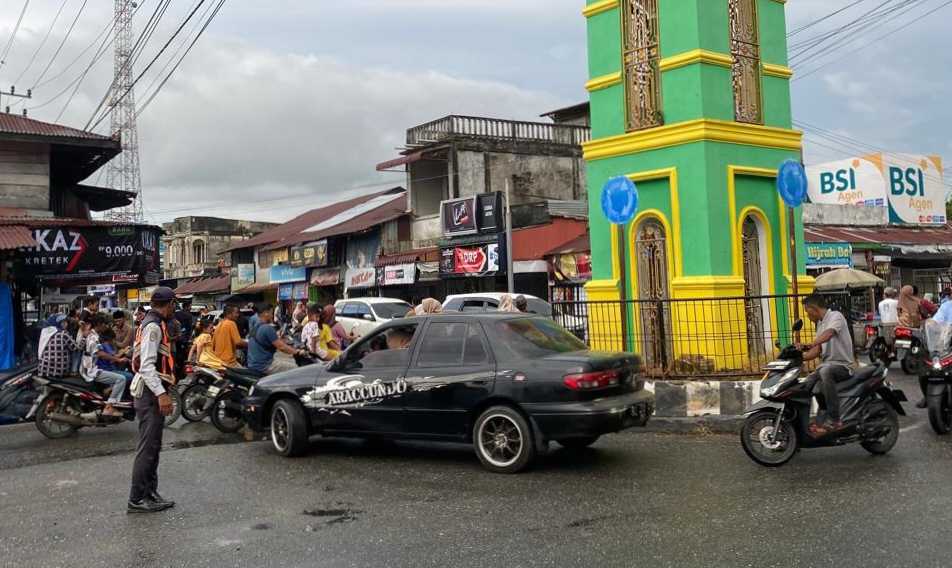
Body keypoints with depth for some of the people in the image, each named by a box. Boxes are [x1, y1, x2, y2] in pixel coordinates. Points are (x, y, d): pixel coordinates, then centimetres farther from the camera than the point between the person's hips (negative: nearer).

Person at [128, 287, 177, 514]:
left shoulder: (151, 323, 17)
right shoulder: (154, 326, -15)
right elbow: (146, 365, -22)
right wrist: (161, 393, -26)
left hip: (151, 392, 11)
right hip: (150, 392, -11)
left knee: (153, 446, 14)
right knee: (148, 447, -8)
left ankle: (150, 492, 21)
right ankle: (137, 499, -4)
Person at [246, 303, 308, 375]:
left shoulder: (254, 328, 12)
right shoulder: (268, 328, -17)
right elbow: (281, 347, -16)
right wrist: (298, 352, -6)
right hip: (264, 366, -10)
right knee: (294, 368, 0)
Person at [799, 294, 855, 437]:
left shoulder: (835, 316, -10)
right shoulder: (820, 323, 17)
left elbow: (828, 333, -32)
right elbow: (817, 350, 13)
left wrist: (810, 344, -48)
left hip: (842, 365, -9)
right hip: (826, 365, 9)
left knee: (825, 371, -39)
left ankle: (834, 421, -39)